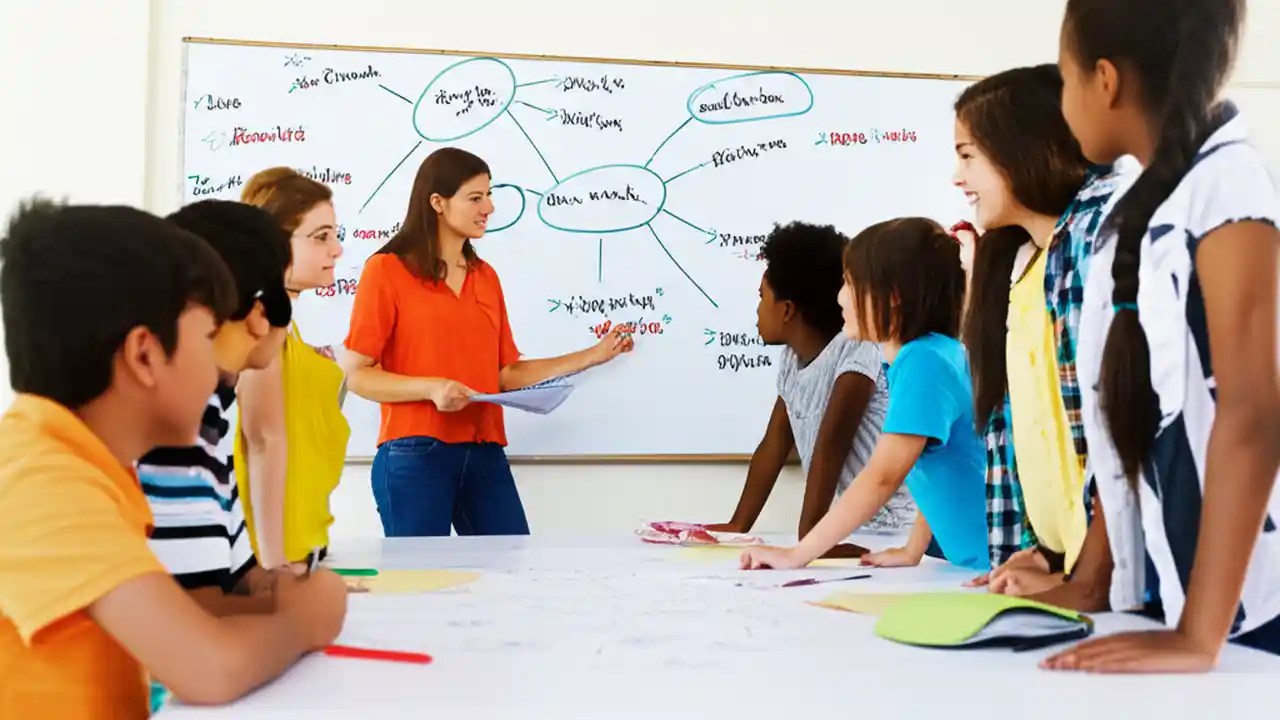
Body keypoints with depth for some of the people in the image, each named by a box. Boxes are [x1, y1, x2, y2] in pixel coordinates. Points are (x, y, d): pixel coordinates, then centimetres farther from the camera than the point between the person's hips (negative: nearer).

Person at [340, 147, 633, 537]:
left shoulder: (486, 277, 14)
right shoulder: (386, 270, -2)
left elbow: (504, 374, 14)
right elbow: (355, 374, -5)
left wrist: (591, 357, 12)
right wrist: (431, 388, -19)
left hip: (485, 455, 5)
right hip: (414, 456, -5)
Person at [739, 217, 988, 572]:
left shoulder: (924, 362, -18)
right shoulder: (932, 355, 9)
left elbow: (881, 478, -22)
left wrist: (797, 555, -19)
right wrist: (912, 551, 9)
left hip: (996, 566, -8)